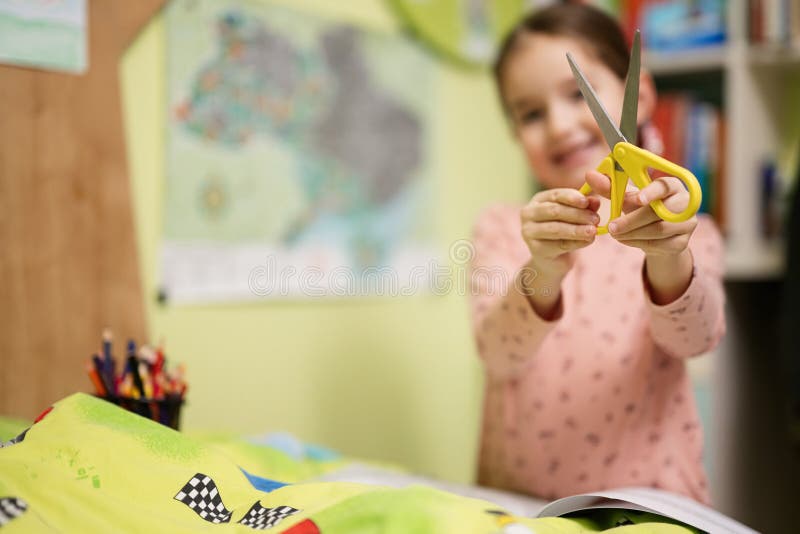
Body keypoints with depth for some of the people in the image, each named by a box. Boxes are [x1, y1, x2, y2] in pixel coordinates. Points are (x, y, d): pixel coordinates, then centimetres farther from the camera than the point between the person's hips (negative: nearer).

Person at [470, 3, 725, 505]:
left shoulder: (687, 236, 5)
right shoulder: (503, 229, 4)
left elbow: (695, 336, -14)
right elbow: (499, 355, -12)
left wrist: (669, 260, -33)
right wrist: (543, 275, -30)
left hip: (650, 500, 0)